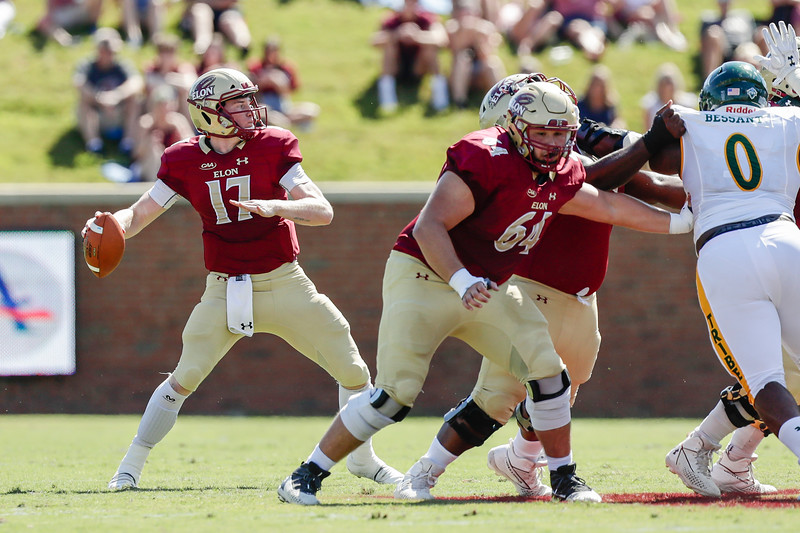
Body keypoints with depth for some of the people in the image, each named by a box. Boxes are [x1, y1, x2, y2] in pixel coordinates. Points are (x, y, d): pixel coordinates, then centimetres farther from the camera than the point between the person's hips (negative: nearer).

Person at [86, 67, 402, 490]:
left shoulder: (271, 147, -6)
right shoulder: (184, 161, -4)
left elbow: (323, 211, -13)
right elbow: (138, 215, 1)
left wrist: (274, 206, -31)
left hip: (283, 284, 1)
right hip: (225, 291, -1)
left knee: (353, 370, 1)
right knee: (184, 378, -10)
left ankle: (362, 459, 22)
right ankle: (131, 465, 4)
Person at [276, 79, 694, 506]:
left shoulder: (559, 177, 2)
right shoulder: (484, 159, -24)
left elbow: (607, 206, 18)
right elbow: (429, 227, -28)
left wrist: (678, 223, 18)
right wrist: (462, 282, -40)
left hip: (487, 288, 7)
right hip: (424, 277, -7)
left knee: (546, 370, -7)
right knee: (395, 393, -12)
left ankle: (564, 478, 7)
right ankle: (307, 476, -1)